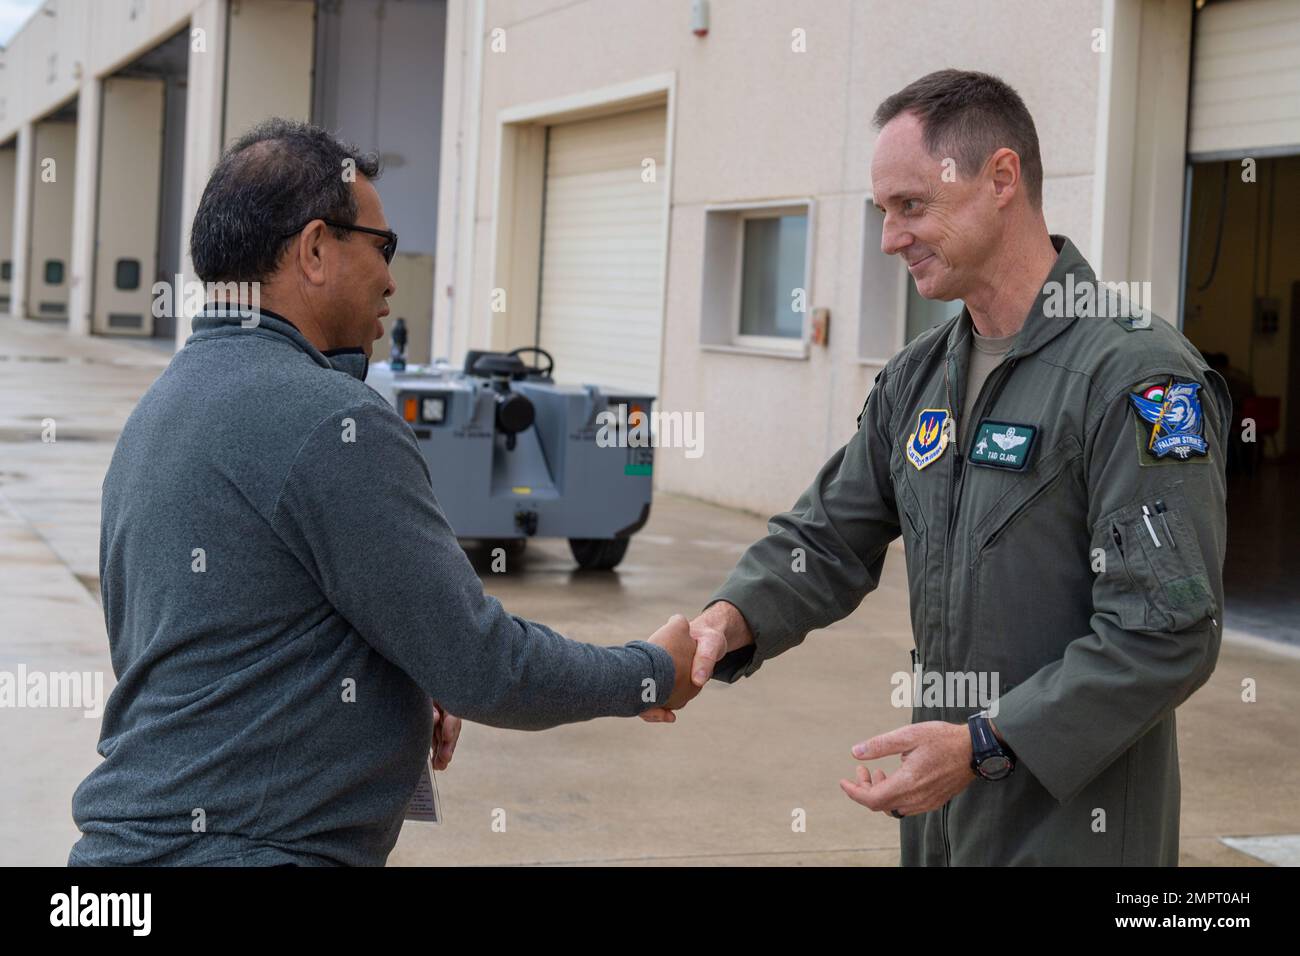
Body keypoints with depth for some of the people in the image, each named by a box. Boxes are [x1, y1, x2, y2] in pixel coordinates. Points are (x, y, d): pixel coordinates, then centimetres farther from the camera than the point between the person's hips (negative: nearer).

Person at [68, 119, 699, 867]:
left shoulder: (159, 410, 11)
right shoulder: (334, 424, -17)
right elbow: (482, 669, -15)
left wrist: (396, 701, 14)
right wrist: (654, 673, 0)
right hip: (245, 845, -9)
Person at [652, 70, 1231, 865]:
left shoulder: (1138, 377, -18)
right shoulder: (917, 379, 8)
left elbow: (1168, 632, -22)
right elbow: (828, 541, 10)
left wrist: (987, 745, -24)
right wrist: (729, 621, -10)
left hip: (1072, 823, -7)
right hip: (940, 810, 7)